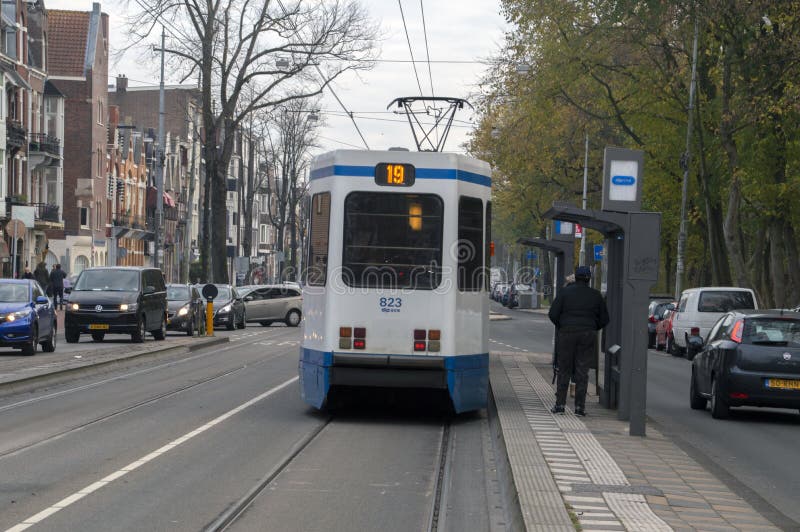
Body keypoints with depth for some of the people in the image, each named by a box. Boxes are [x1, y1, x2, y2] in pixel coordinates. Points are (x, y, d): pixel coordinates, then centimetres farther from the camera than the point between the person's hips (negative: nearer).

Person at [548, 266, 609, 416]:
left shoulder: (565, 292, -2)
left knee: (564, 370, 7)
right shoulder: (595, 295, 4)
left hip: (567, 334, -1)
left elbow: (553, 314, -5)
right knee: (582, 371, 4)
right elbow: (604, 319, 7)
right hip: (587, 336, 1)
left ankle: (560, 404, 4)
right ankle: (580, 406, 1)